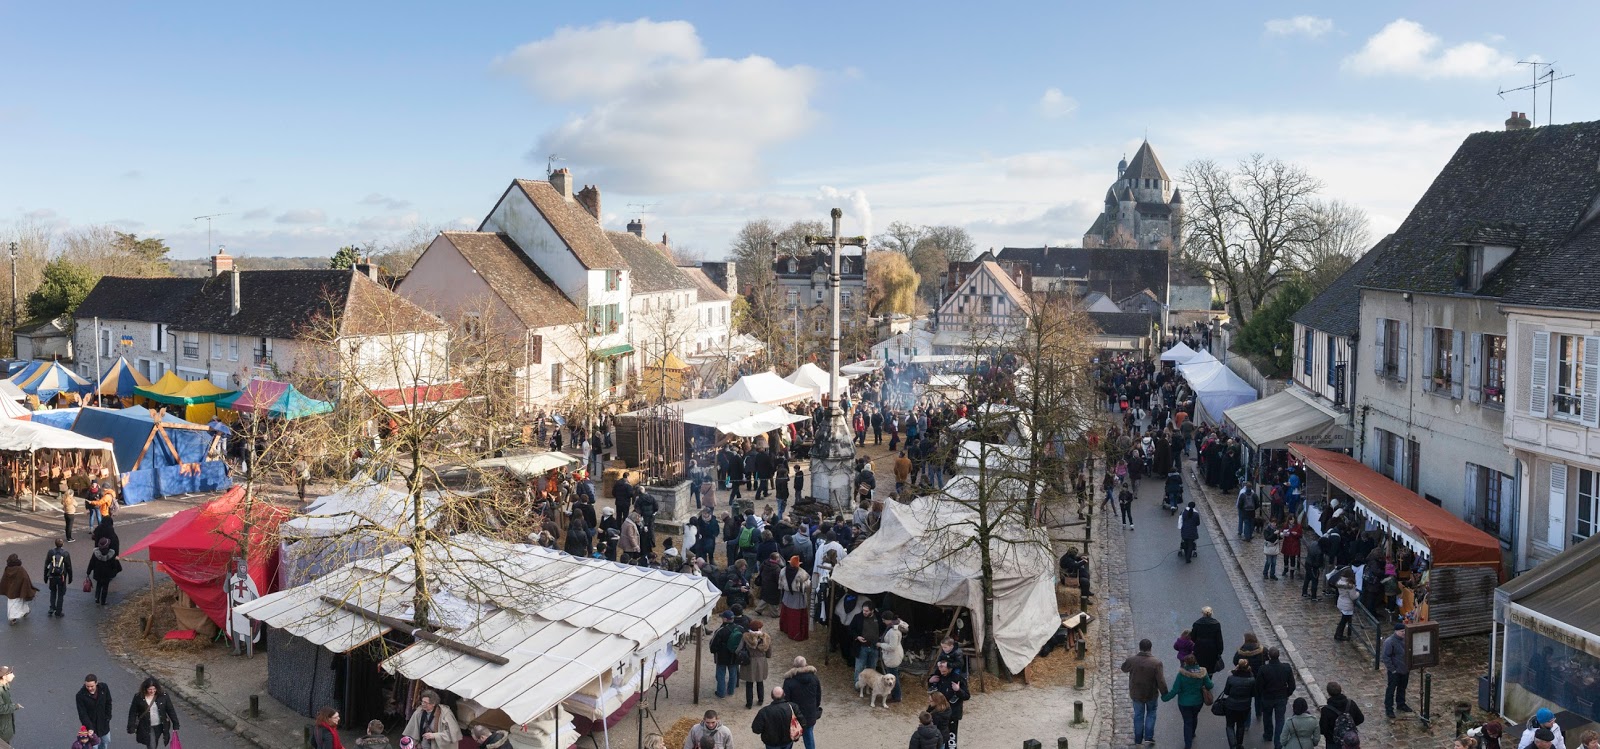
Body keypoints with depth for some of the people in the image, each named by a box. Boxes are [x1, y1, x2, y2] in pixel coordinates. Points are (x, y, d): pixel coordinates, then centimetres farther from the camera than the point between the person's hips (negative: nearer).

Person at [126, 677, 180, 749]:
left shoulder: (163, 695, -9)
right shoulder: (138, 697, -11)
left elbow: (171, 710, -3)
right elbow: (133, 713, -2)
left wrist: (175, 725, -2)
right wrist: (131, 728, -4)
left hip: (160, 726, 1)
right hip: (146, 728, -1)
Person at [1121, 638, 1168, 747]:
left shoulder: (1131, 660, -18)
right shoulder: (1156, 662, -23)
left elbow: (1124, 669, 4)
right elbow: (1161, 681, -19)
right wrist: (1164, 693, -3)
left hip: (1136, 694, 1)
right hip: (1151, 694, -1)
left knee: (1138, 715, 19)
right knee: (1151, 713, 24)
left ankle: (1138, 740, 30)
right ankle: (1149, 737, 23)